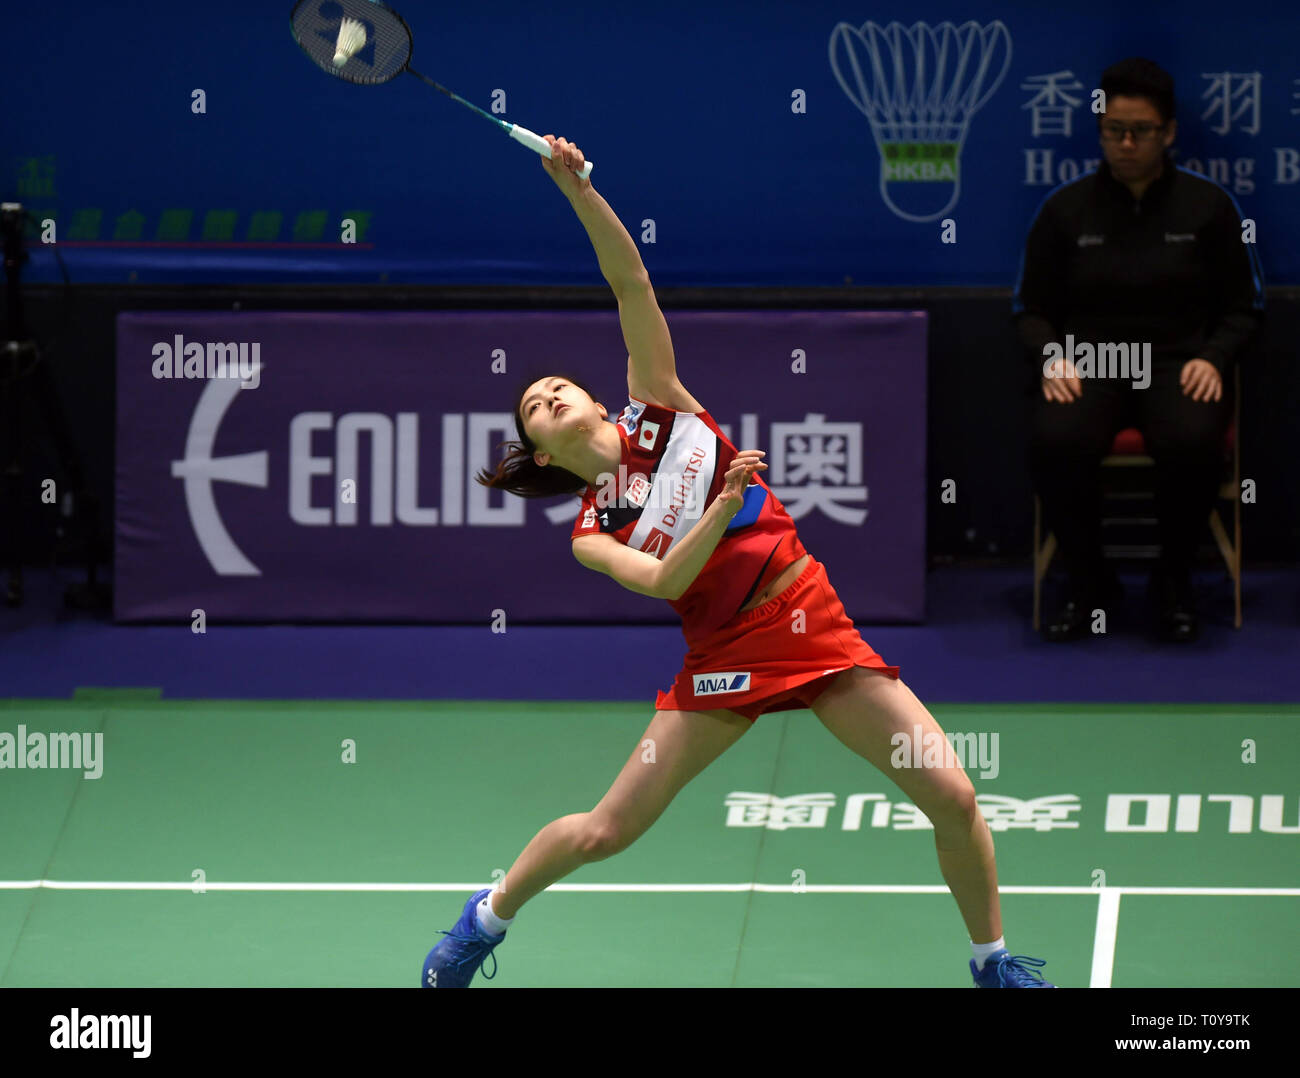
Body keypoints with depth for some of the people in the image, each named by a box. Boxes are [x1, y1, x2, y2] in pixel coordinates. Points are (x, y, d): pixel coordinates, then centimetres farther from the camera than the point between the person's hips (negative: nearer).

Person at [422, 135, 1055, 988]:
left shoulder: (658, 409, 6)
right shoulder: (592, 530, 2)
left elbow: (632, 284, -1)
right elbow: (661, 580, -16)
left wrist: (578, 188, -13)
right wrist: (723, 505, -29)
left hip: (814, 622, 1)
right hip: (726, 654, -1)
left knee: (951, 795, -10)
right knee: (603, 831, 0)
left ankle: (994, 962, 9)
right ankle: (490, 916, 30)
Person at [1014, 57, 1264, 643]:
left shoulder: (1208, 205, 6)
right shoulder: (1065, 208, 8)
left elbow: (1243, 307, 10)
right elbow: (1031, 309, 12)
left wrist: (1212, 358, -9)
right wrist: (1052, 359, -9)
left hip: (1178, 363, -1)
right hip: (1088, 363, 1)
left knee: (1191, 442, -37)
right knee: (1056, 442, -34)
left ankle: (1174, 580, -10)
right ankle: (1087, 579, -8)